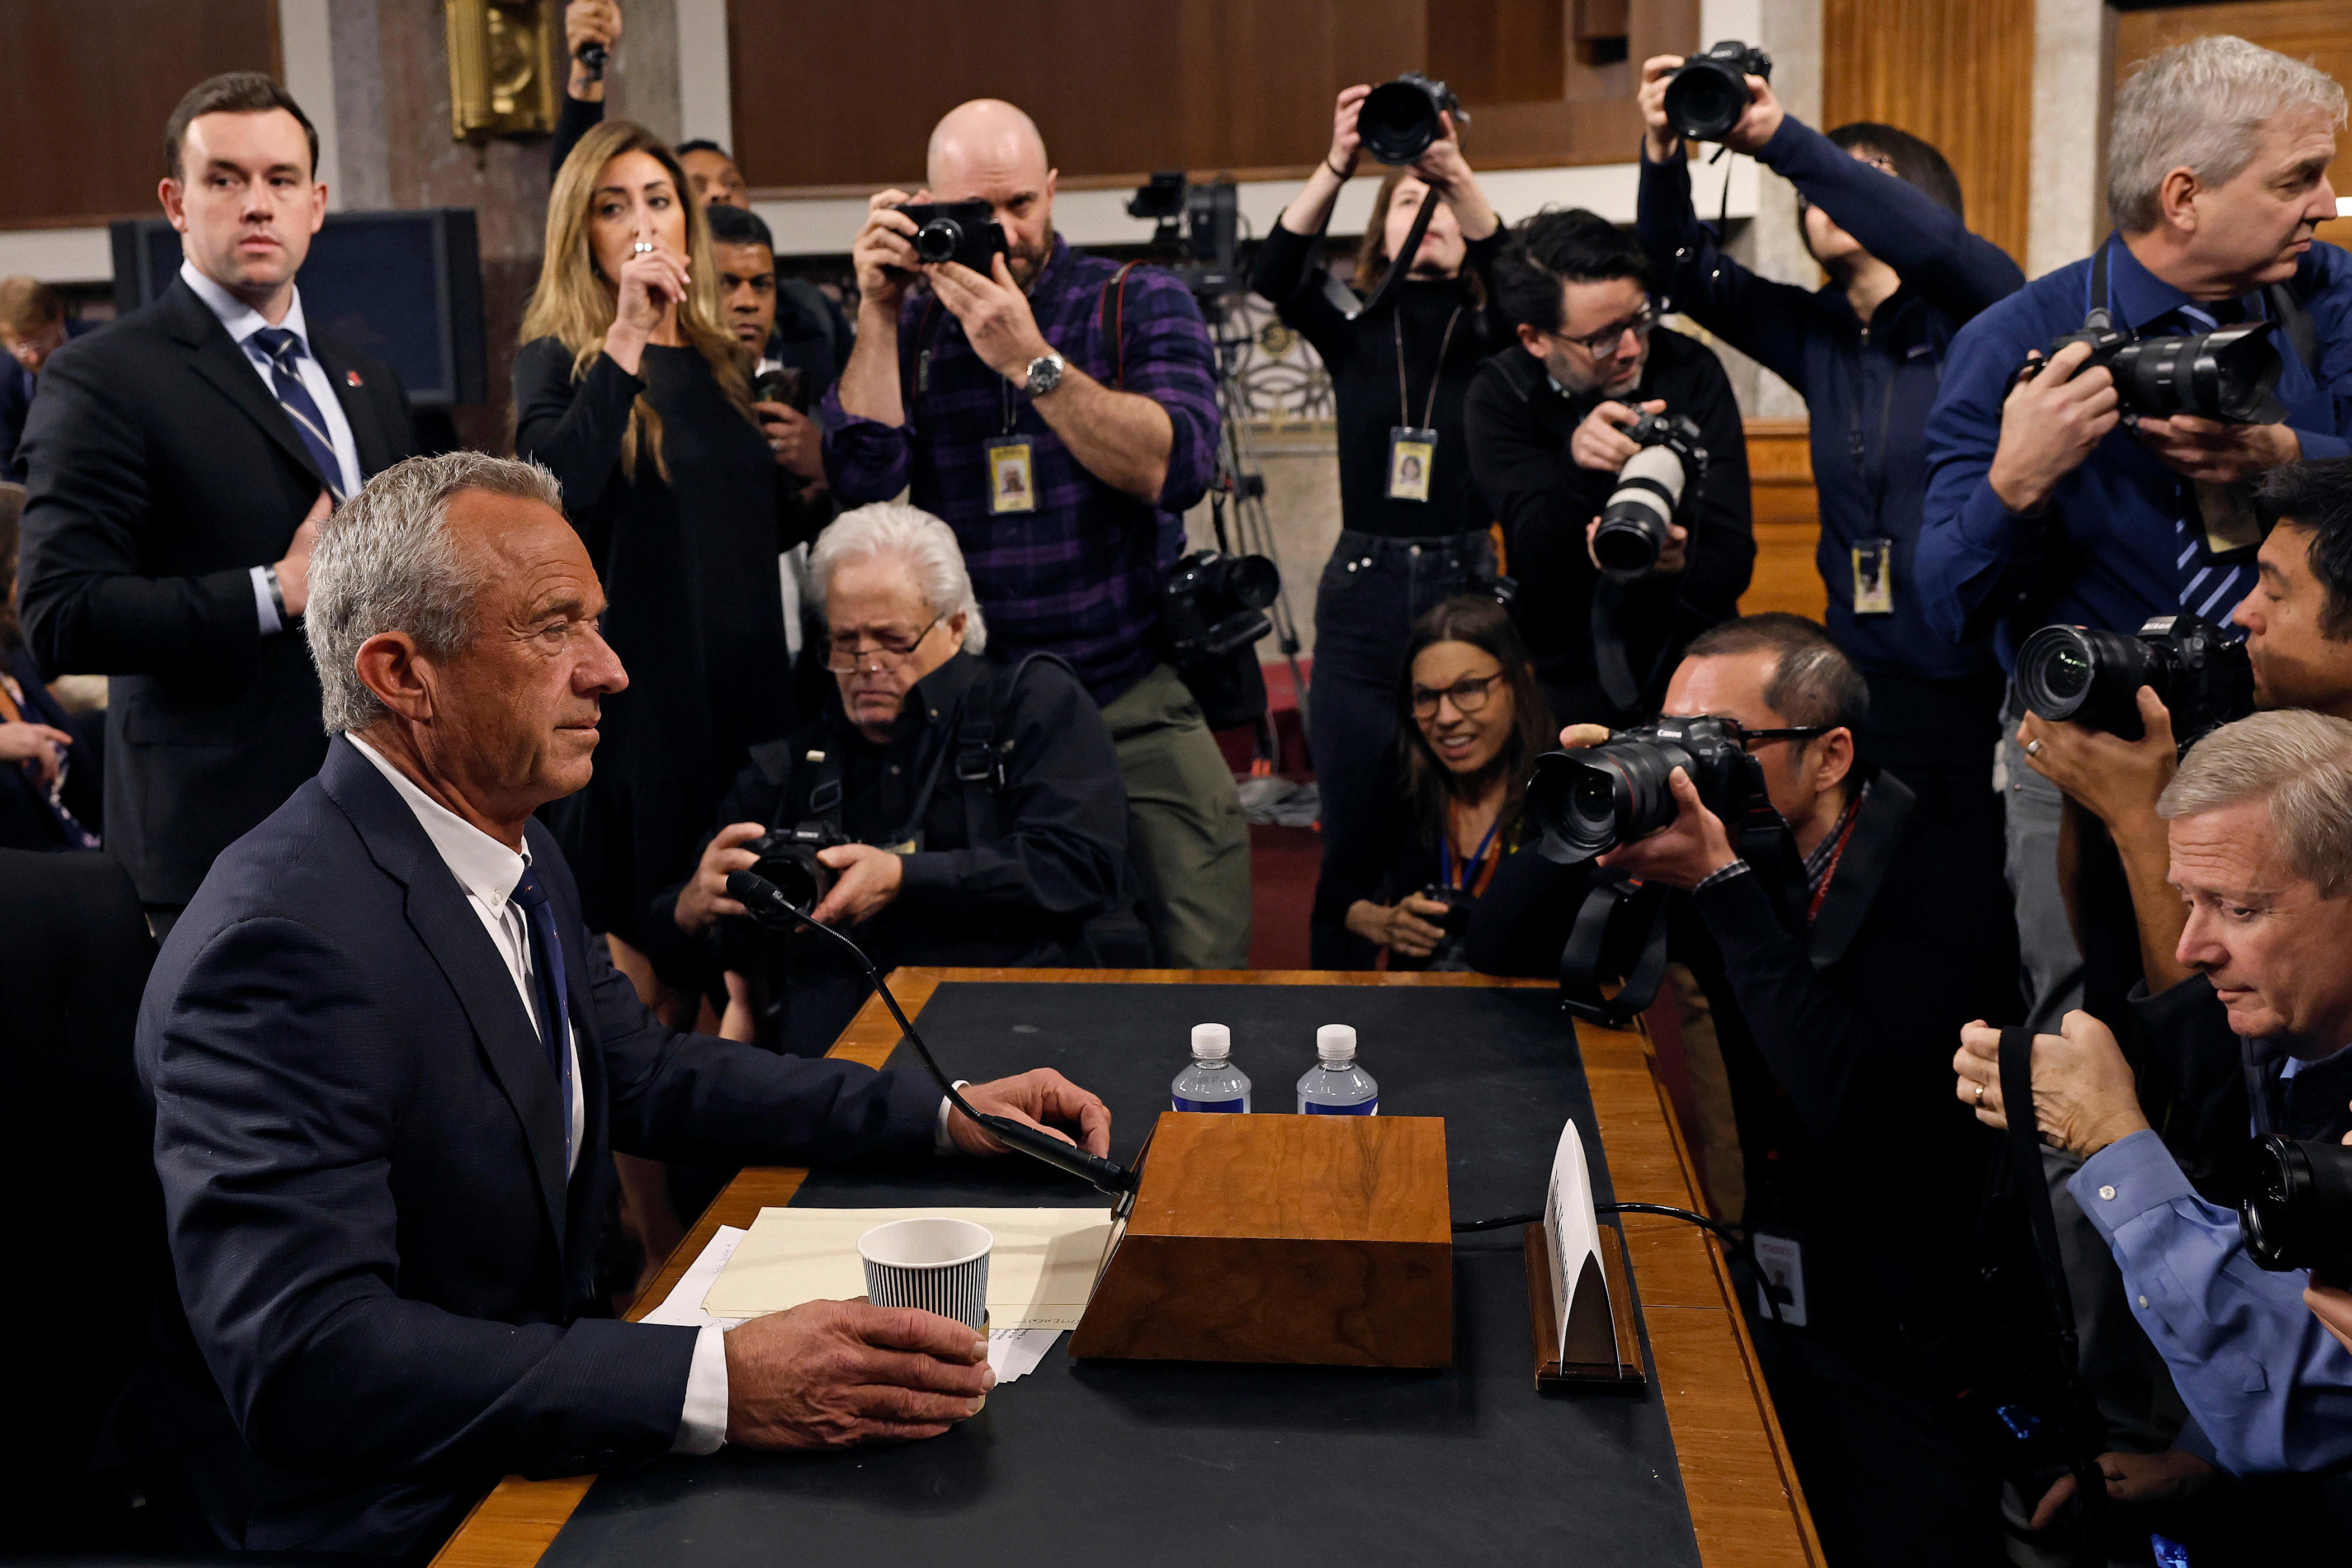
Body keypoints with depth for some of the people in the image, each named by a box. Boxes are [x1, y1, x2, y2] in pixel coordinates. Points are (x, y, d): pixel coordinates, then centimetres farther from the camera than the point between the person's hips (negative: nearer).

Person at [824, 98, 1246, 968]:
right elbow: (865, 479, -6)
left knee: (1204, 971, -6)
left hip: (1140, 705, -1)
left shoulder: (1143, 305, 4)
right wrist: (878, 311, -8)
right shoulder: (907, 325, 9)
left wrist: (1031, 361, -18)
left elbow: (1177, 466, -13)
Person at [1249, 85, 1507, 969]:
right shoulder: (1354, 337, 8)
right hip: (1362, 601, 1)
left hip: (1466, 592, 0)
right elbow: (1274, 277, -10)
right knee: (1352, 846, 2)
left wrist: (1457, 171, -29)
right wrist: (1336, 167, -23)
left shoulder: (1491, 339, 7)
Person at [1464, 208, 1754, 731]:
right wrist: (1578, 468, -34)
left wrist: (1679, 565, -32)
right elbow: (1542, 570, -17)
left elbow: (1733, 560, -9)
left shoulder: (1691, 371, -5)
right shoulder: (1499, 399, -6)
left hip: (1694, 676, 0)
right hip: (1571, 696, 0)